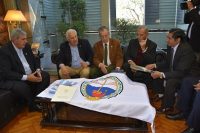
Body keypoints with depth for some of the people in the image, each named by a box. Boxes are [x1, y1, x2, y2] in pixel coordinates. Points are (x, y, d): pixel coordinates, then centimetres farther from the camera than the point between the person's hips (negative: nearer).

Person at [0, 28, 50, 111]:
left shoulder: (26, 46, 4)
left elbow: (34, 61, 13)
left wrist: (38, 70, -9)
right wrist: (26, 77, -29)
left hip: (30, 74, 7)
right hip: (11, 79, -7)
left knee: (45, 76, -6)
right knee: (23, 87, -34)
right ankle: (33, 105, -4)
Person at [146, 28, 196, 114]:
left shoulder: (186, 50, -28)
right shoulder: (170, 46, -7)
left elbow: (181, 72, -30)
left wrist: (161, 74, -34)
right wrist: (154, 65, -8)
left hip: (185, 75, -7)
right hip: (172, 71, 8)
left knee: (170, 82, -33)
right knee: (155, 74, -8)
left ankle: (167, 107, -8)